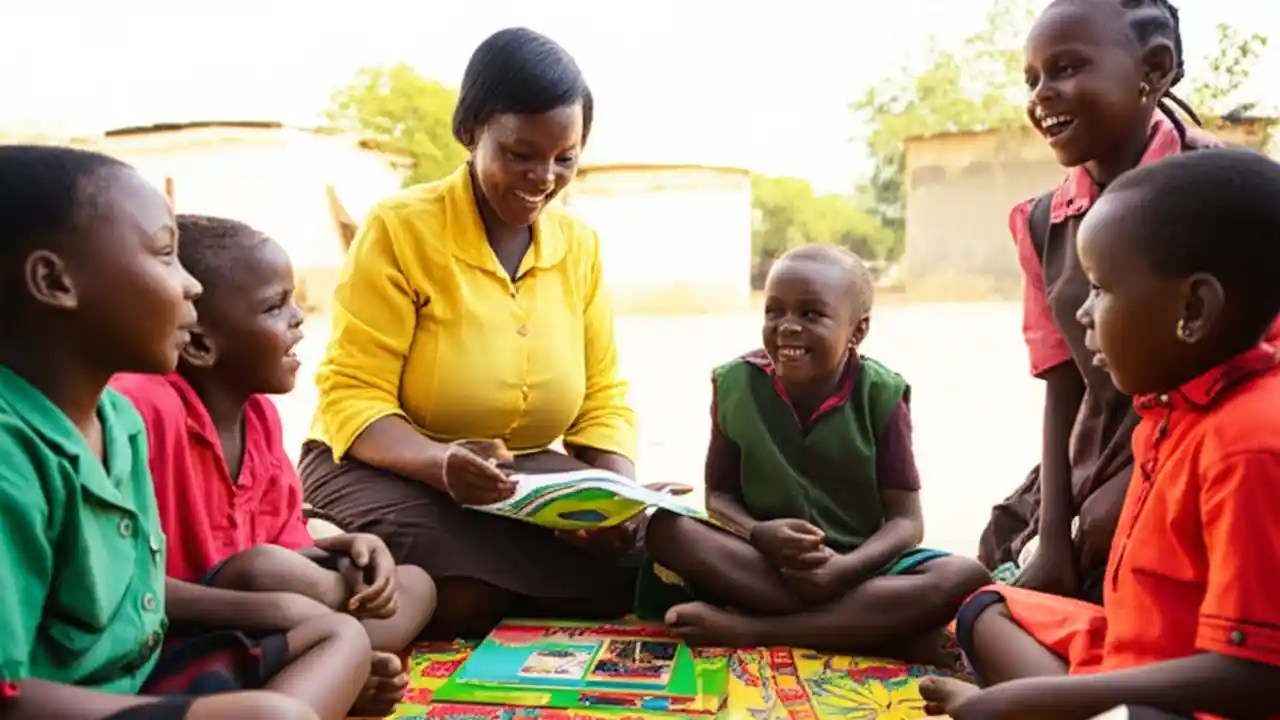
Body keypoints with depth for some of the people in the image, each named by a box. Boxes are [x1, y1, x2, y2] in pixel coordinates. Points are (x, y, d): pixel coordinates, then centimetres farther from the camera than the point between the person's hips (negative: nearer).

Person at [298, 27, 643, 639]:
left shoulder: (580, 245, 2)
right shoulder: (400, 227, -14)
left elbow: (603, 400, 4)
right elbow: (353, 399, -16)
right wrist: (443, 463, -36)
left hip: (524, 475, 5)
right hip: (383, 469, -4)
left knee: (627, 573, -19)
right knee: (466, 598, -32)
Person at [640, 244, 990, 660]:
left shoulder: (879, 397, -8)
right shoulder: (737, 384, -5)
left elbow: (906, 520, -10)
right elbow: (719, 494, -1)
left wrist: (844, 568, -29)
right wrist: (759, 535, -24)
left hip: (861, 567, 0)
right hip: (762, 564, 1)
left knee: (966, 578, -28)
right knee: (664, 529, -27)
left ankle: (749, 628, -29)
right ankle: (876, 622, -28)